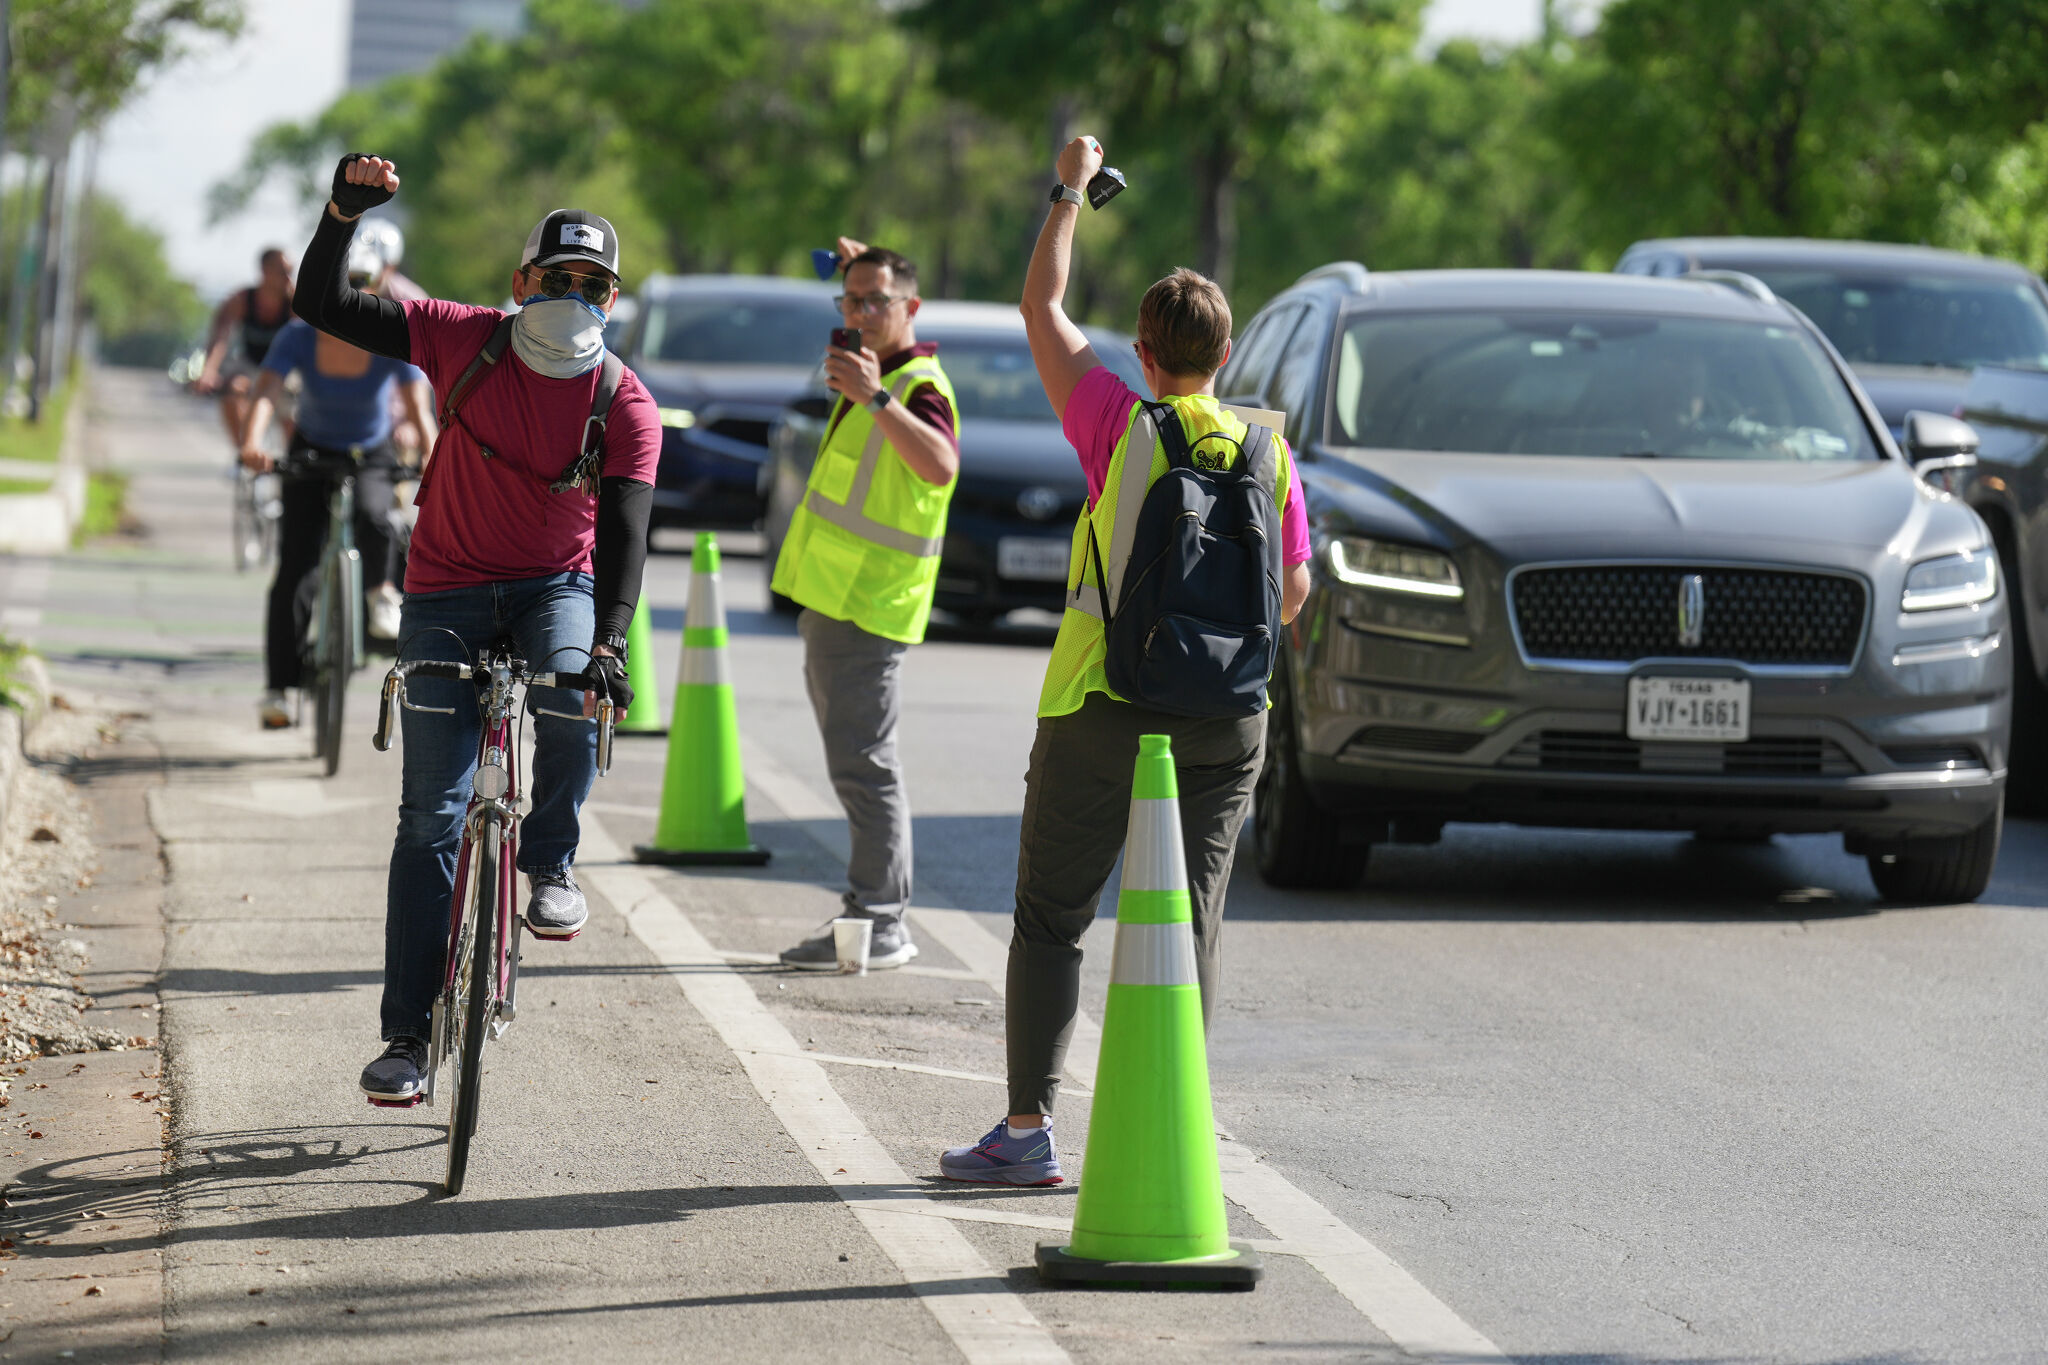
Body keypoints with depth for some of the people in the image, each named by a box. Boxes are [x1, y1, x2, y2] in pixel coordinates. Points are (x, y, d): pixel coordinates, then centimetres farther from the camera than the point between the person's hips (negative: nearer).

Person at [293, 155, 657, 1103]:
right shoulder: (465, 342, -7)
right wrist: (344, 209, -22)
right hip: (446, 593, 0)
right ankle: (408, 1033, 0)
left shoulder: (625, 404, -11)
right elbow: (322, 306, -7)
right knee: (431, 818, -5)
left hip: (555, 587, 0)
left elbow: (624, 531, -19)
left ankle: (549, 862, -6)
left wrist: (610, 640, -34)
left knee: (573, 701, -35)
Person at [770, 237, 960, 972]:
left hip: (865, 607, -11)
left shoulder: (918, 387, -16)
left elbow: (939, 465, -38)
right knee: (857, 763, 14)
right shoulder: (880, 368, 14)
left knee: (862, 763, -12)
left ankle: (881, 925, -11)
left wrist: (874, 399, -45)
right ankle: (872, 910, 20)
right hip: (834, 599, 11)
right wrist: (861, 263, 23)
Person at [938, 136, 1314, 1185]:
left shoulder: (1121, 427, -8)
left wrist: (1070, 195, 15)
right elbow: (1292, 595, 9)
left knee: (1050, 918, 5)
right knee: (1191, 926, 7)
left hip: (1103, 713, -3)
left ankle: (1028, 1129, 3)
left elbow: (1043, 310, 3)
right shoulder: (1268, 454, 1)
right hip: (1227, 718, 3)